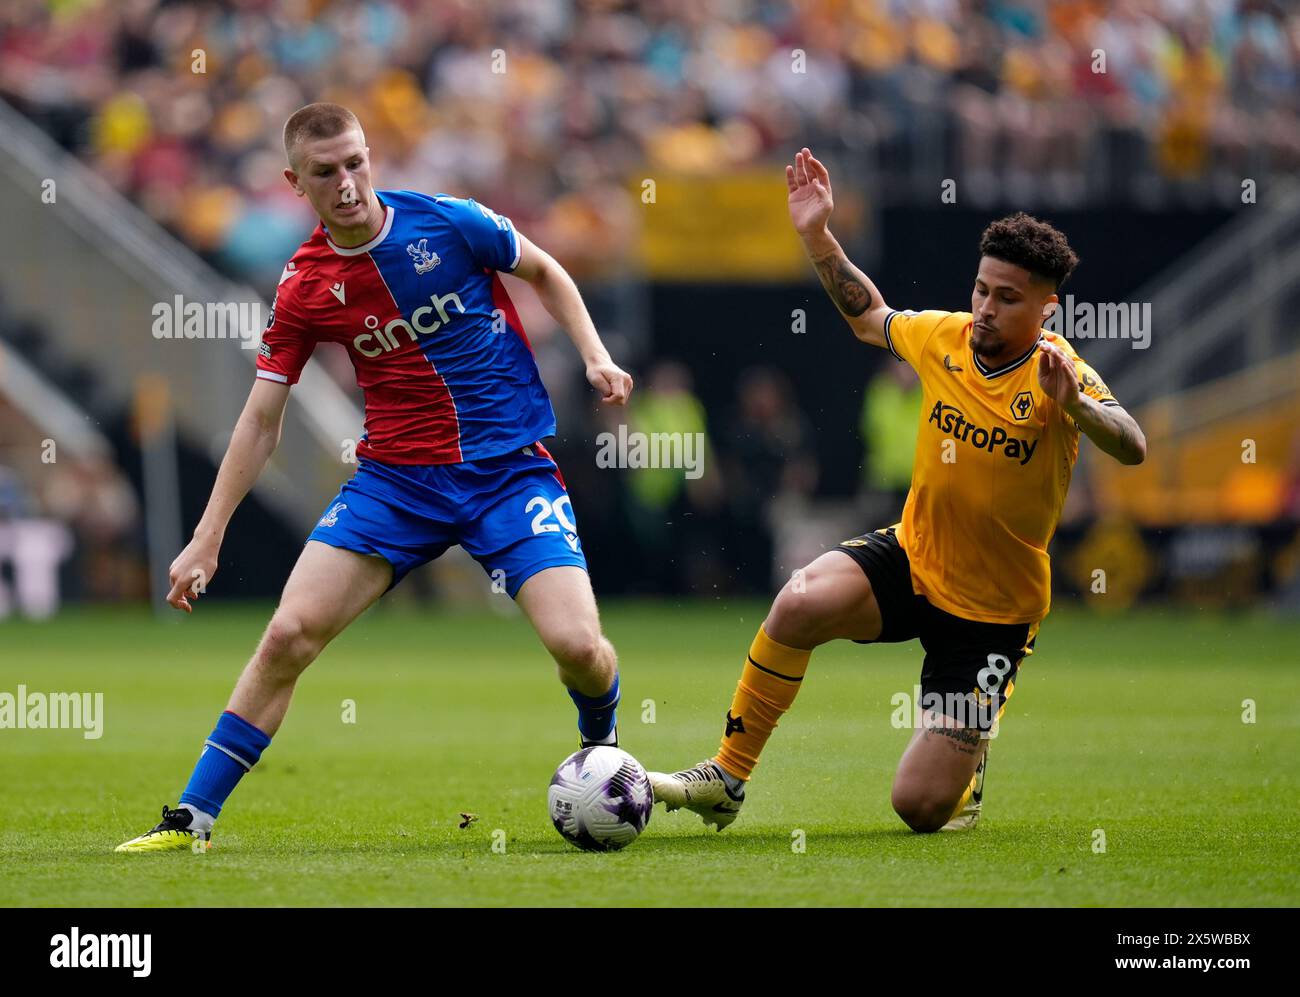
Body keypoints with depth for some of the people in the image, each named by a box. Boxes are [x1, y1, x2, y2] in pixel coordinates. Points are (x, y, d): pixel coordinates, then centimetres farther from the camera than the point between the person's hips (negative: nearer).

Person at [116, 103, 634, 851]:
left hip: (510, 467, -2)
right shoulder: (304, 289, -3)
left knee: (576, 643, -18)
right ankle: (193, 818, 0)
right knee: (288, 634, -11)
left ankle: (602, 746, 19)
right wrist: (207, 539, 1)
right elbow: (261, 421, 4)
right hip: (394, 475, 2)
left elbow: (546, 273, 10)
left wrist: (596, 356, -3)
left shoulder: (448, 224, -9)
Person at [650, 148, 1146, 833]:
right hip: (910, 558, 4)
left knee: (921, 807, -10)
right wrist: (817, 235, 9)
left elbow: (1132, 449, -34)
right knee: (800, 604, -31)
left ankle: (968, 752, 29)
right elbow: (869, 318, 17)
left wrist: (1075, 405, -51)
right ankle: (727, 778, -14)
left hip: (992, 614, -4)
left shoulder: (1055, 374, -18)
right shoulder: (944, 337, -5)